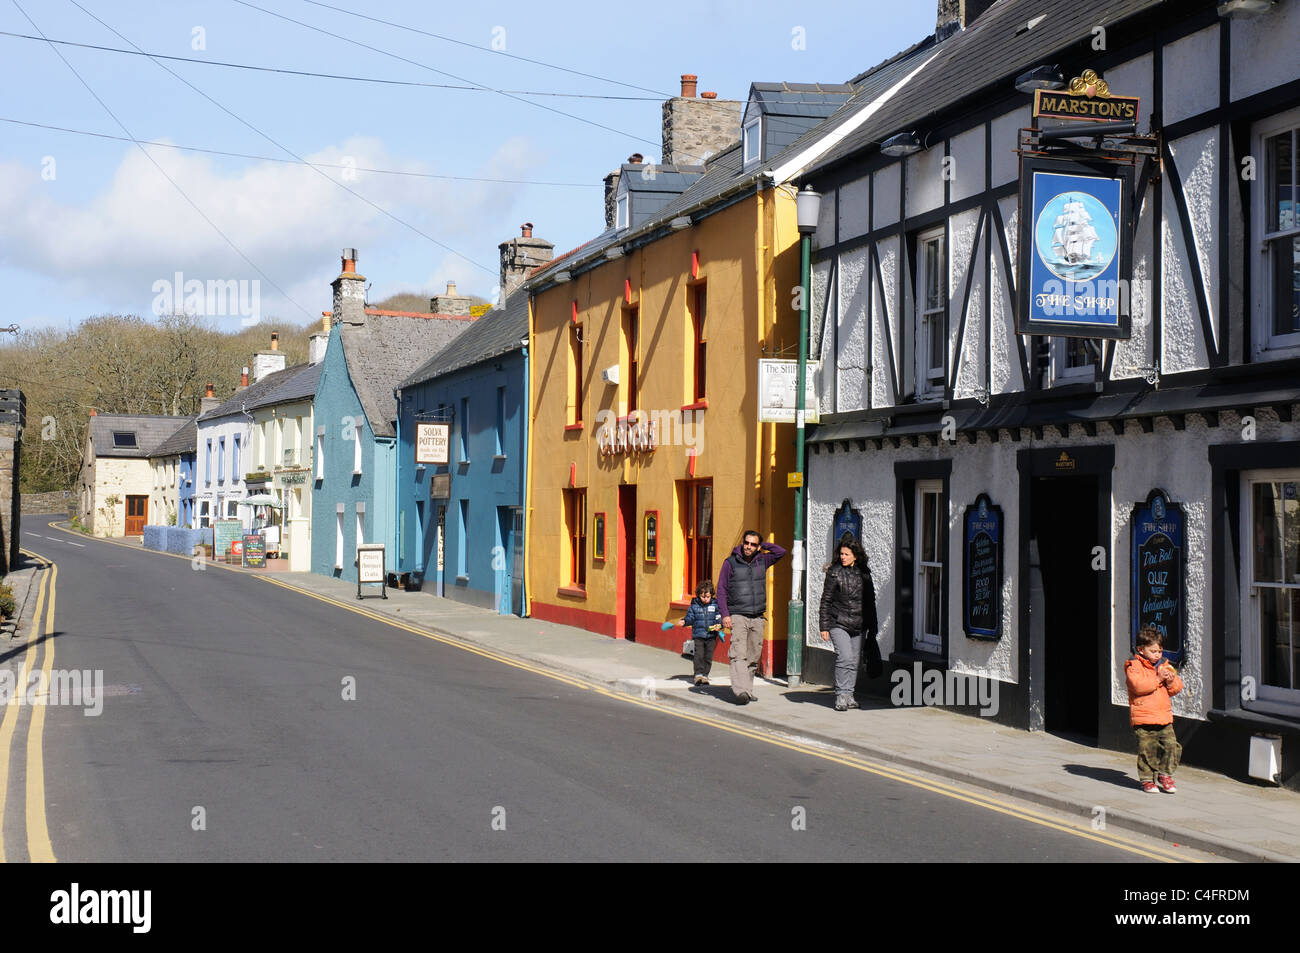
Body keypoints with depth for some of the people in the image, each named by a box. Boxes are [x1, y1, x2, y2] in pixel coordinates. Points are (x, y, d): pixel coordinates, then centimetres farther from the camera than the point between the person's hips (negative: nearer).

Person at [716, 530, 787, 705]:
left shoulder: (761, 561, 10)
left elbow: (781, 551, 13)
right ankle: (740, 690, -27)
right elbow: (721, 590, 1)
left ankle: (748, 690, 14)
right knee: (739, 655, -16)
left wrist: (762, 545, 8)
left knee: (753, 657, 6)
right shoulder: (730, 563, 0)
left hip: (758, 618, 4)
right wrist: (725, 614, -8)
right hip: (738, 616, -4)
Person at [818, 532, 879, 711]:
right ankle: (841, 696, -10)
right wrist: (824, 626, -5)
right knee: (844, 658, -16)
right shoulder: (834, 572, -4)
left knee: (854, 661, 8)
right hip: (838, 623, -4)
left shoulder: (864, 573, 7)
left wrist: (872, 627, 15)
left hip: (858, 625, 4)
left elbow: (870, 600, 15)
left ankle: (849, 695, 19)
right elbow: (826, 600, -2)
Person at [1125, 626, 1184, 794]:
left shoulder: (1164, 665, 15)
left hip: (1164, 717, 5)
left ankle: (1164, 775, 17)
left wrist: (1171, 681, -8)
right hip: (1143, 718, -5)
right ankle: (1147, 779, 10)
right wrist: (1158, 679, -18)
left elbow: (1177, 688, 15)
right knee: (1147, 750, -2)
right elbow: (1138, 685, -20)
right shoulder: (1133, 666, -4)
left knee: (1170, 745, 0)